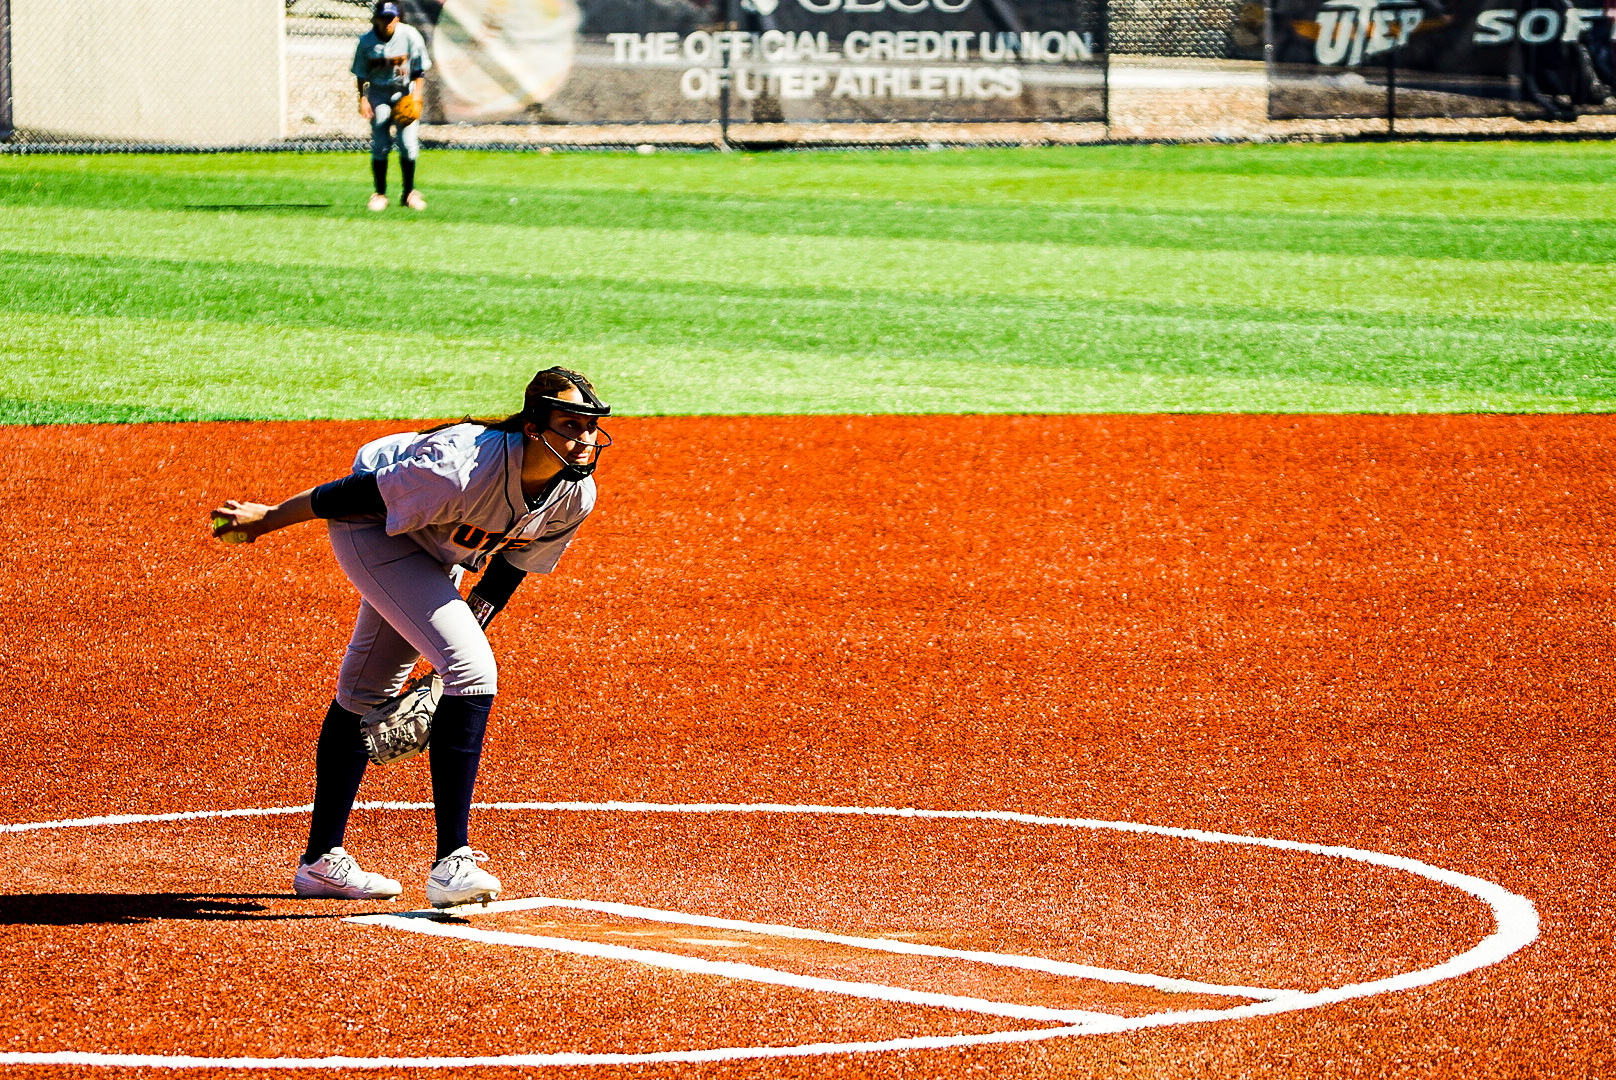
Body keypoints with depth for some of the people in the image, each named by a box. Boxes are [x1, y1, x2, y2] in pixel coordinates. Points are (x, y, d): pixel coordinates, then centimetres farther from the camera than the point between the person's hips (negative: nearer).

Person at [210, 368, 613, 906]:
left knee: (369, 689, 19)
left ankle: (322, 861, 31)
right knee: (473, 670, -22)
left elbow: (511, 566, 1)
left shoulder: (576, 496, -17)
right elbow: (363, 492, -26)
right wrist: (268, 517, -14)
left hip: (434, 551, 9)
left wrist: (469, 627, 0)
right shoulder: (463, 468, -39)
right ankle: (451, 862, -23)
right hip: (369, 528, -9)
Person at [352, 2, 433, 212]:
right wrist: (363, 99, -10)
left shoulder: (410, 36, -12)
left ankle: (409, 193, 6)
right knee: (379, 145, -5)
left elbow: (419, 70, -7)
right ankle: (380, 194, 6)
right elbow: (361, 74, 1)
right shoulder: (367, 41, -8)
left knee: (409, 143, -7)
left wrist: (416, 97, -14)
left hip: (405, 93, 0)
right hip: (378, 93, 0)